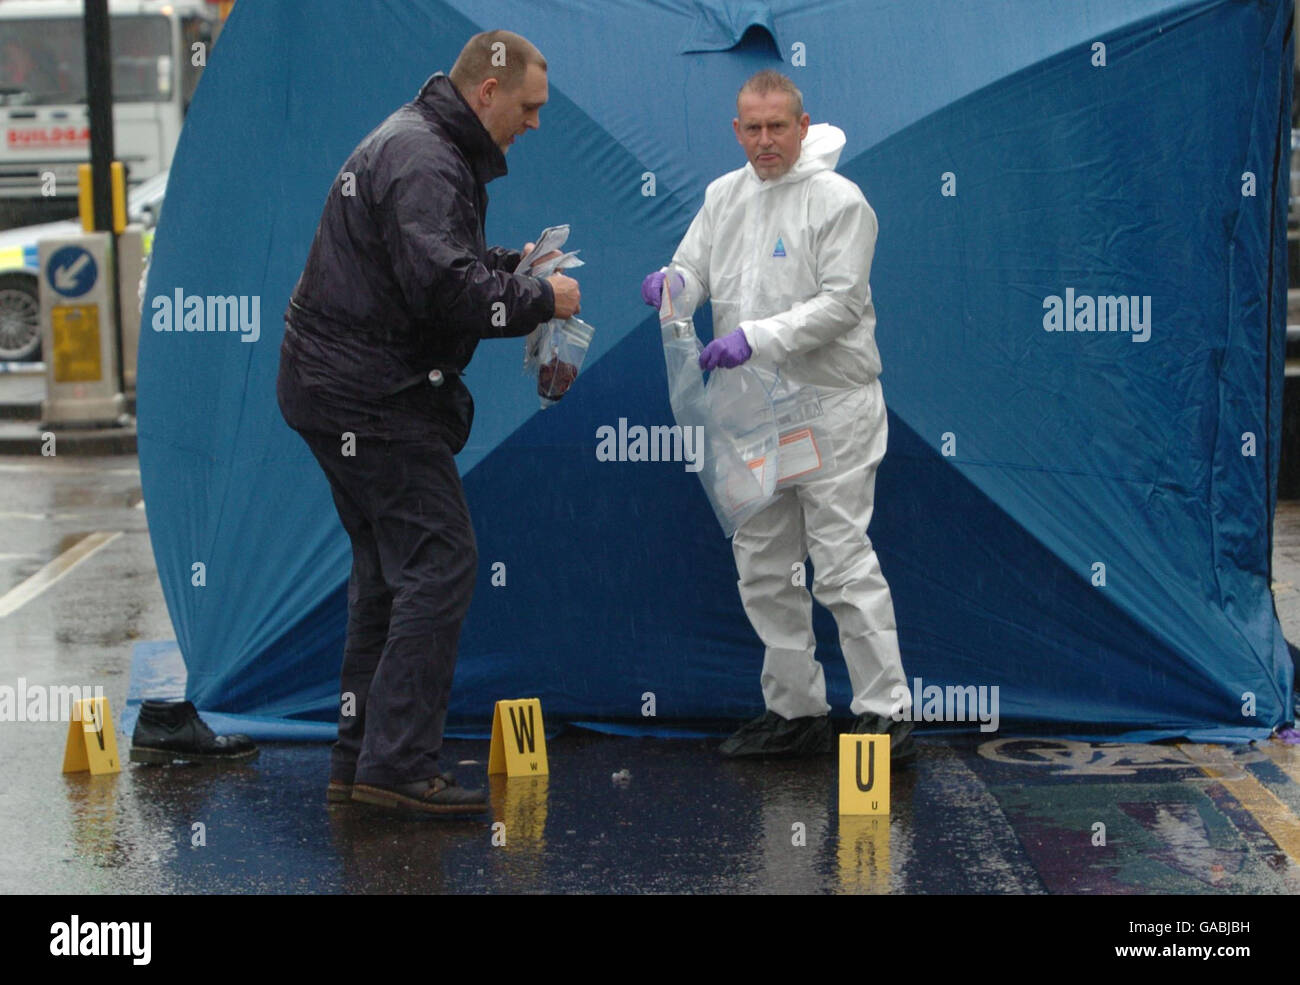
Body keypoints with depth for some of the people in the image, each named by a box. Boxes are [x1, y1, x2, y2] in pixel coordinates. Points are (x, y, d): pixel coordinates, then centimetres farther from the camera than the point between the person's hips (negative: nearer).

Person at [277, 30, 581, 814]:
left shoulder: (424, 147, 17)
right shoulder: (422, 161, -17)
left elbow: (438, 258, 28)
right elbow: (442, 287, -27)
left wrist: (513, 264, 12)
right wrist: (538, 300, -15)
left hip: (345, 389, 11)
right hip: (373, 395, -11)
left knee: (393, 568, 14)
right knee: (439, 562, -11)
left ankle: (360, 762, 17)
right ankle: (398, 765, -10)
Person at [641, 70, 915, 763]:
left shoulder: (838, 199, -8)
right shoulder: (724, 196, 12)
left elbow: (841, 302, -14)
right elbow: (694, 271, 12)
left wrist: (760, 337, -25)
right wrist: (675, 283, -12)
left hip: (829, 403, -7)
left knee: (844, 562, -10)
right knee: (764, 568, 11)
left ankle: (884, 715, -7)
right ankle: (795, 711, 21)